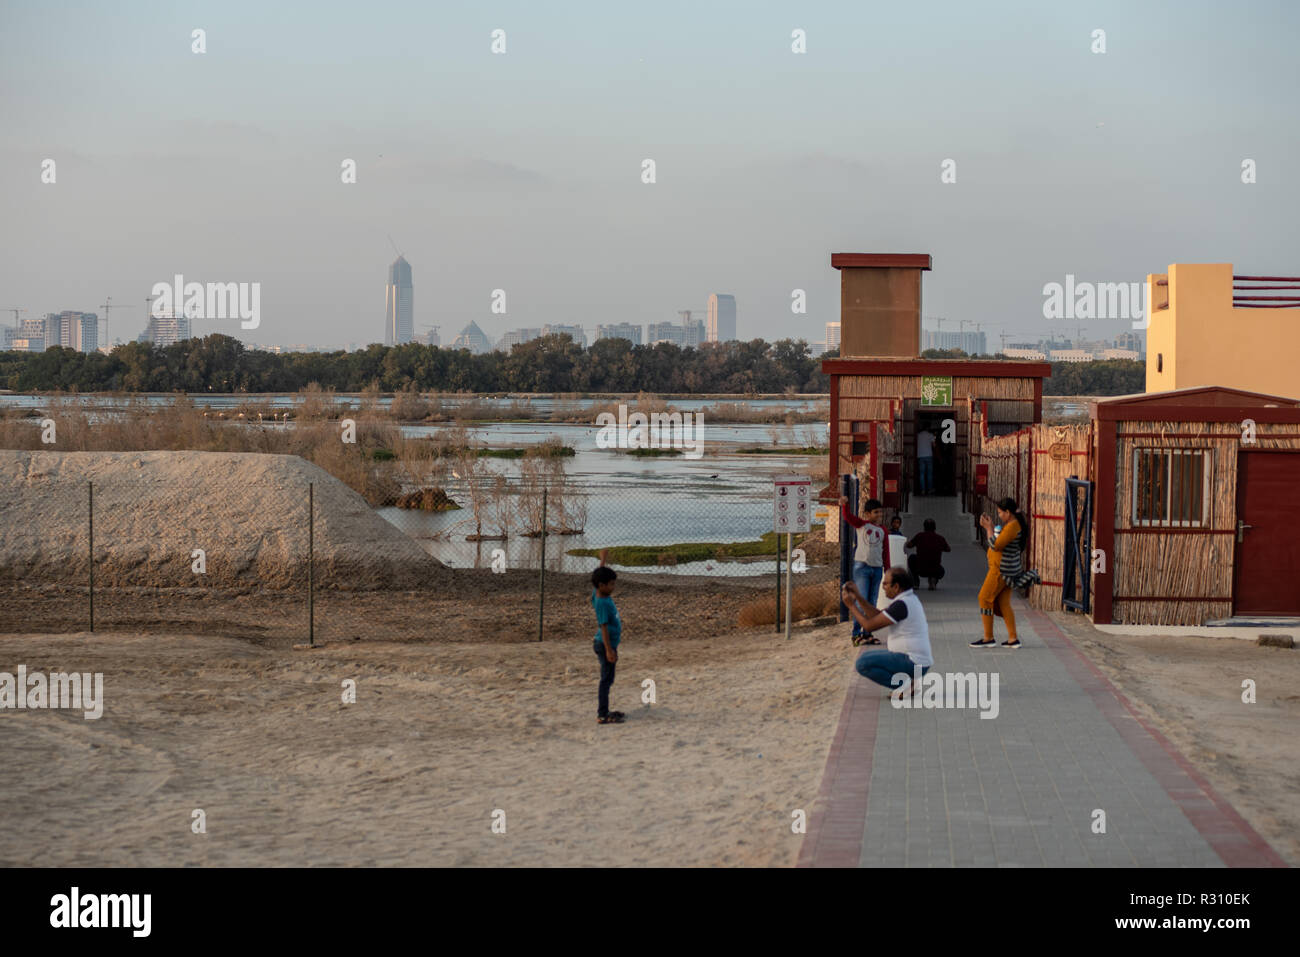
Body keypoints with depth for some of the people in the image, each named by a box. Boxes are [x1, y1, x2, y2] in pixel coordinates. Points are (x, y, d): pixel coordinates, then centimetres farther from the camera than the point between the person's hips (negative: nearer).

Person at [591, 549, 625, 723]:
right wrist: (609, 650, -25)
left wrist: (603, 559, 31)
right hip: (606, 644, -10)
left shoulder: (599, 594, 5)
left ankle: (604, 711, 23)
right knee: (606, 679, -6)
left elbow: (599, 576, 24)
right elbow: (603, 627, -23)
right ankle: (602, 715, -4)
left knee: (607, 679, 15)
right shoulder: (602, 603, -20)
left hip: (610, 644, 10)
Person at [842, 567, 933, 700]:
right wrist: (857, 597, 10)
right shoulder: (910, 598, 10)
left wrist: (851, 605, -6)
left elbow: (870, 625, -17)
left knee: (863, 664, -15)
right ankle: (908, 682, 10)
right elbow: (876, 616, 14)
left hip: (913, 663, -10)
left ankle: (905, 685, -10)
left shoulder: (902, 605, -21)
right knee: (866, 656, 22)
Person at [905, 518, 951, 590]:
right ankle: (933, 579, 4)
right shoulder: (940, 538, 1)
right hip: (936, 571, 1)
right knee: (941, 570, 38)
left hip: (920, 570, -1)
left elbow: (908, 545, 12)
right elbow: (948, 549, 20)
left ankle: (915, 581, 21)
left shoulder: (919, 536, -3)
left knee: (911, 558, 30)